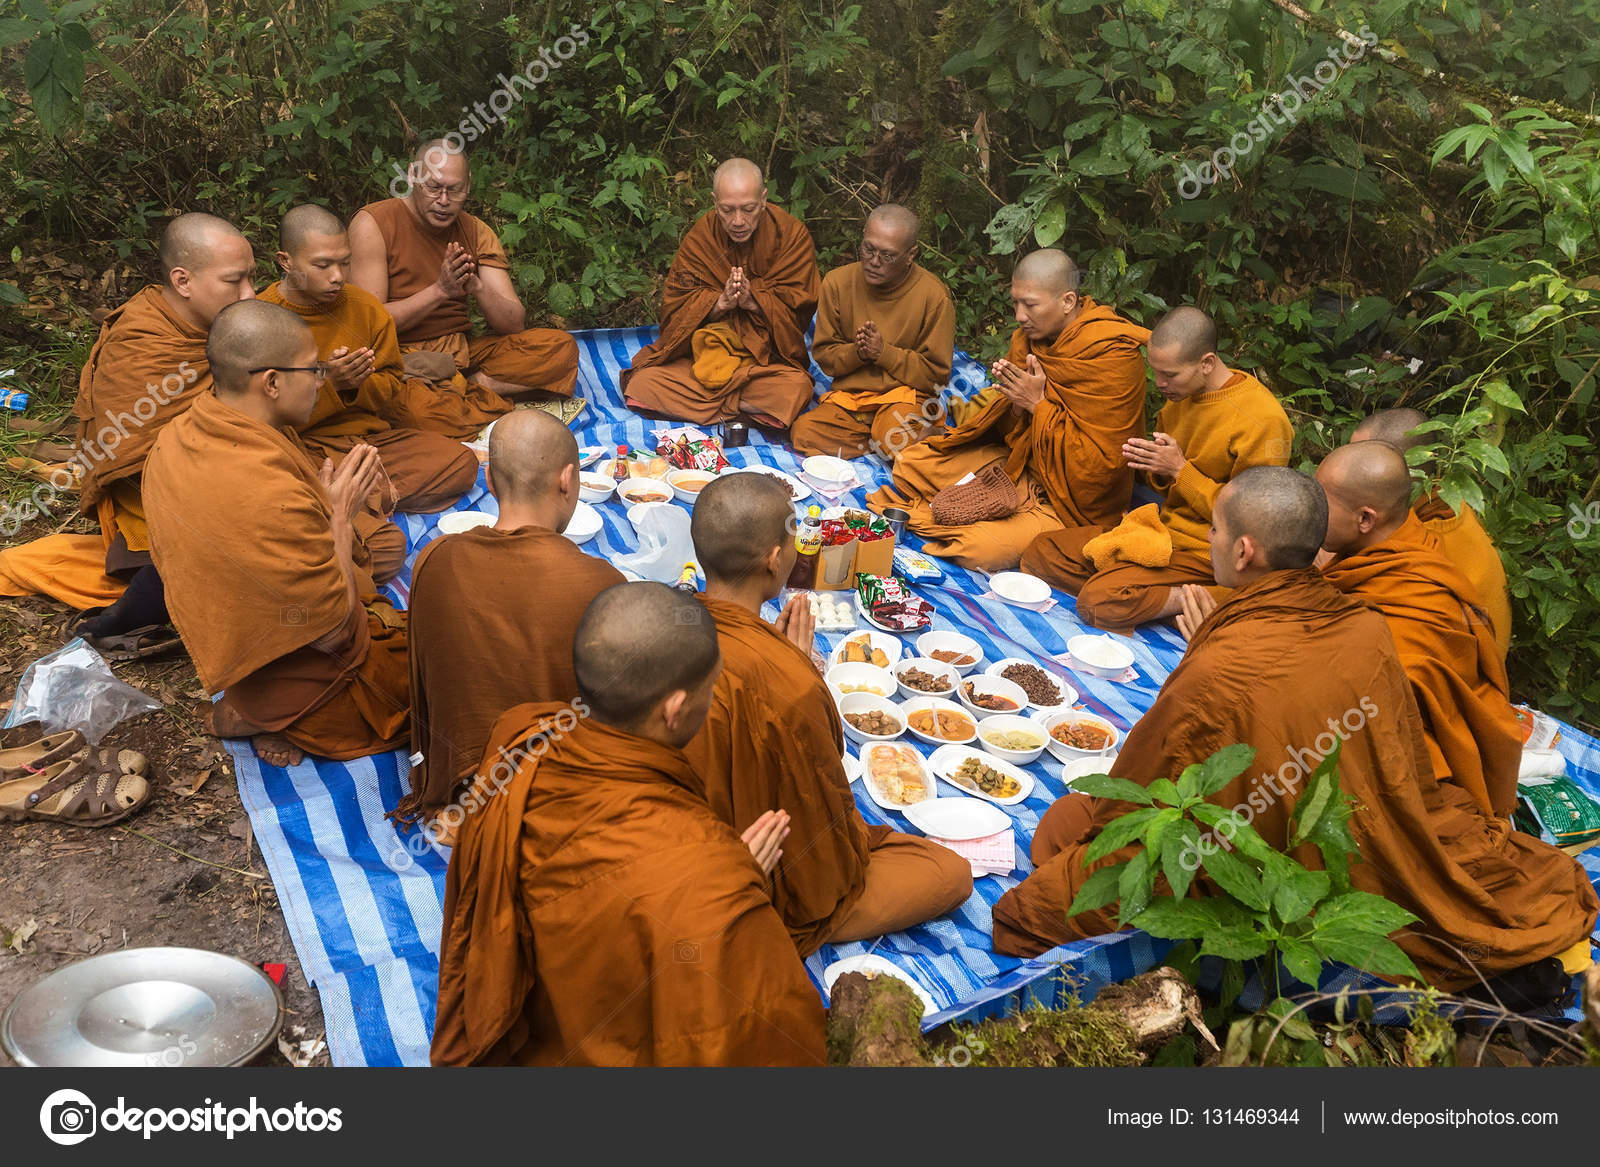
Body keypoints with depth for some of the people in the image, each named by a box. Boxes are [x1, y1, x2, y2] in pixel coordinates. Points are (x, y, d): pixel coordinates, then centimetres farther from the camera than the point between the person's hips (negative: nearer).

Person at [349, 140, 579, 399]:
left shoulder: (477, 233, 8)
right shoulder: (373, 224, -5)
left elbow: (515, 325, 1)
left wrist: (478, 288, -19)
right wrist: (439, 291, -20)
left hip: (462, 353, 5)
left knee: (561, 346, -14)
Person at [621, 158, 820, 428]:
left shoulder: (792, 234, -6)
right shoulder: (699, 237, -2)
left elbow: (798, 308, -7)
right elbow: (674, 308, -5)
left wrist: (753, 301, -24)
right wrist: (719, 302, -23)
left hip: (768, 358, -1)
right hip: (702, 352, 2)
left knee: (797, 388, -35)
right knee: (642, 384, -21)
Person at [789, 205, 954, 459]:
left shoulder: (933, 295, -7)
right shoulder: (837, 282, 1)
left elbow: (937, 374, -5)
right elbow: (823, 354, 6)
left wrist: (884, 352, -15)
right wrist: (856, 353, -15)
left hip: (905, 394, -4)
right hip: (847, 395, 4)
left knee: (898, 436, -38)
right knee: (803, 432, -26)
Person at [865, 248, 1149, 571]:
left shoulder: (1113, 358, -23)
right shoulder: (1028, 338, 0)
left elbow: (1098, 464, -23)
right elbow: (1014, 434, 9)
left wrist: (1038, 404, -22)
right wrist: (1016, 402, -15)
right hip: (1018, 462, 8)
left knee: (985, 549, -31)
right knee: (911, 462, 4)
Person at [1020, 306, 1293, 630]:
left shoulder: (1262, 420, -20)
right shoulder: (1181, 394, 5)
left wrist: (1179, 469, -19)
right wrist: (1155, 468, -6)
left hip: (1205, 554, -9)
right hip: (1164, 527, 9)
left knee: (1100, 602, -29)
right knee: (1040, 553, -1)